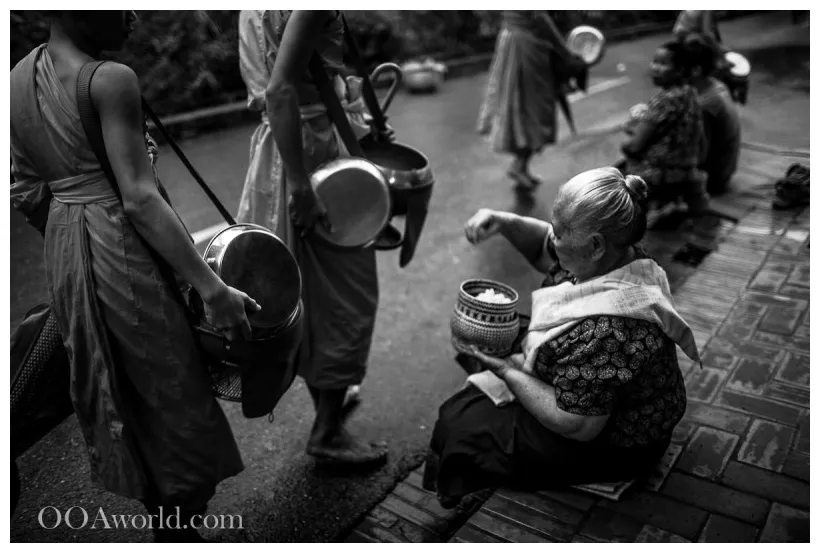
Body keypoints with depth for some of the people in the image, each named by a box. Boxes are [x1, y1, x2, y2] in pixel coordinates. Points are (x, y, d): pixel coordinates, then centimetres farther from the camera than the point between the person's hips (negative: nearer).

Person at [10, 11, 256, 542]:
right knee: (172, 394, 7)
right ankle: (179, 531, 21)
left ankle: (162, 516, 37)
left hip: (62, 247, 8)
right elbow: (141, 200, -23)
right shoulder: (111, 80, -18)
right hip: (122, 248, -8)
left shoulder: (18, 76, 7)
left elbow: (25, 190, 11)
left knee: (118, 390, 19)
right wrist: (213, 288, -21)